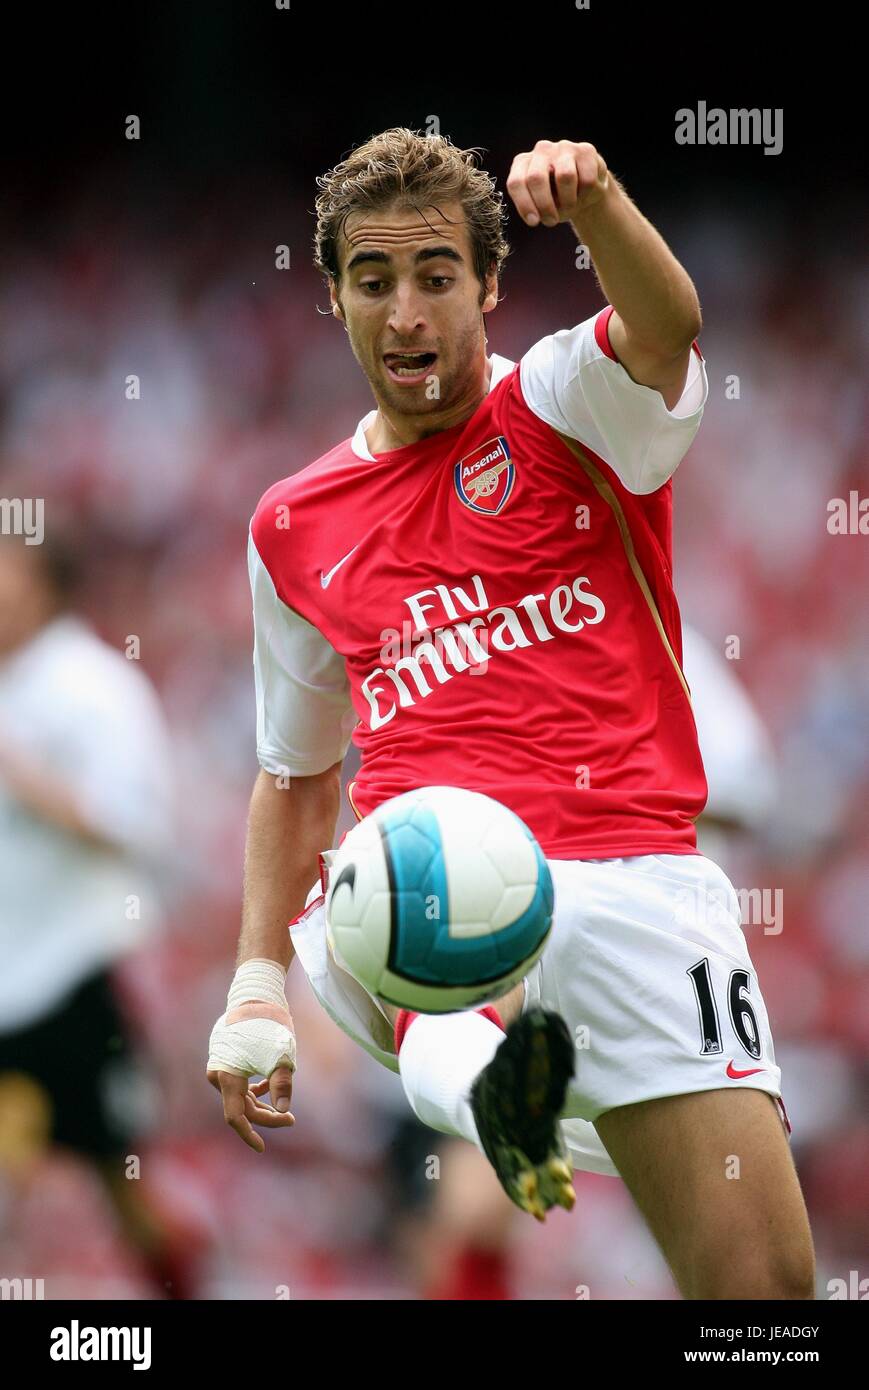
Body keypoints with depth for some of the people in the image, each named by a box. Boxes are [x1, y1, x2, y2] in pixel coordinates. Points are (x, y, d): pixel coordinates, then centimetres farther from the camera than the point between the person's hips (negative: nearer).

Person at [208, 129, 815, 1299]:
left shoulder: (562, 404, 8)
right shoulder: (296, 528, 21)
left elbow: (665, 330, -17)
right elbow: (295, 774, 31)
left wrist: (594, 198, -38)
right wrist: (258, 982, 19)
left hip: (630, 866, -2)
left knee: (765, 1283, -13)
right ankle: (489, 1077, -58)